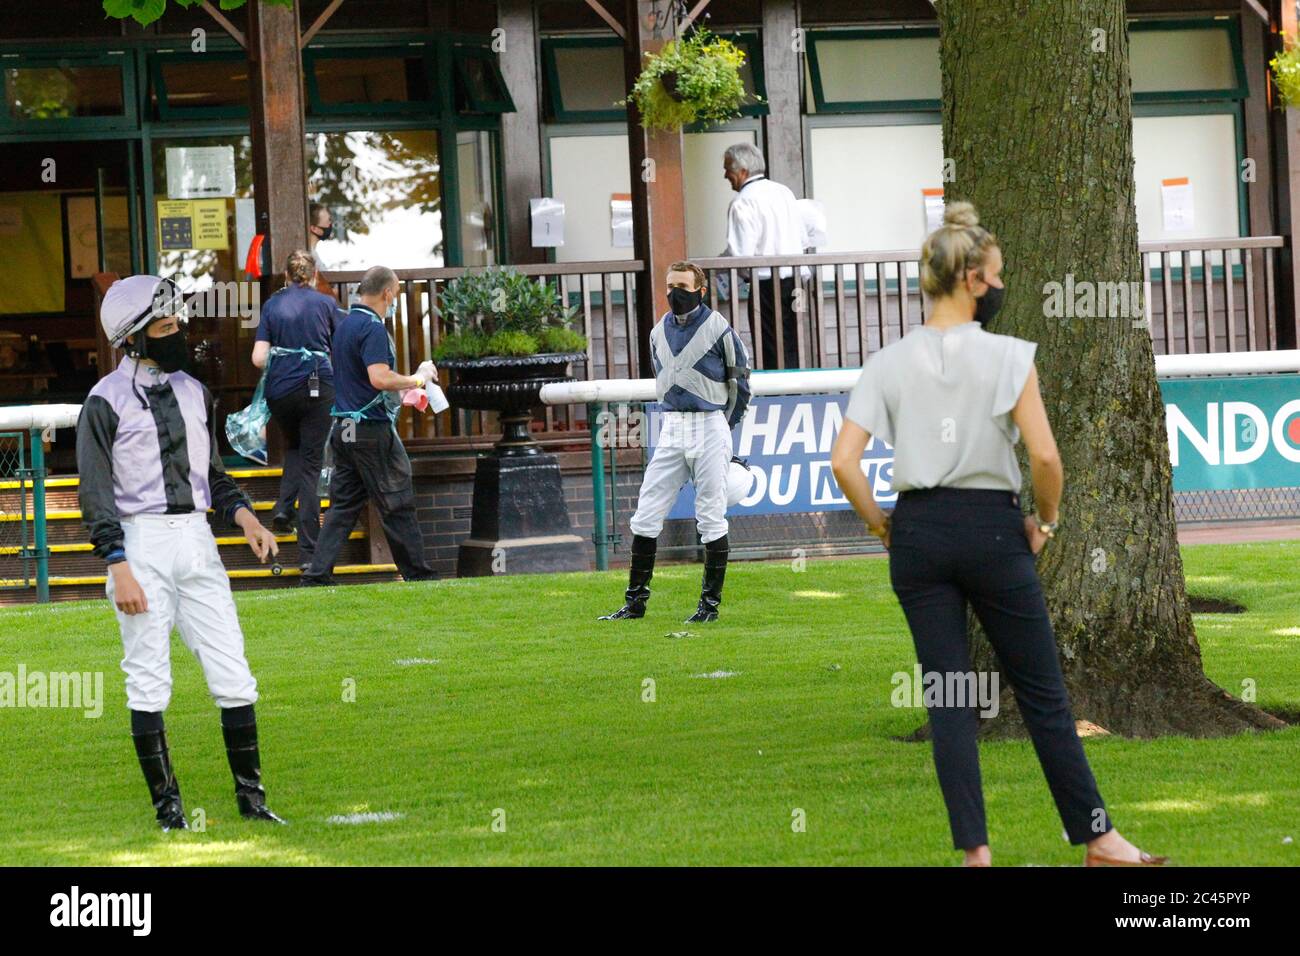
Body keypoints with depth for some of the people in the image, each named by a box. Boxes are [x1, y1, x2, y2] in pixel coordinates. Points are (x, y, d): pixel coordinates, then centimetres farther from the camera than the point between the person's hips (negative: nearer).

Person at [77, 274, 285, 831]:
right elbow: (96, 492, -8)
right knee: (149, 684, 0)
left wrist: (244, 516, 3)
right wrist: (119, 568, -16)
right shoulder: (106, 402, -5)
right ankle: (167, 807, 6)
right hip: (141, 544, -5)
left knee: (234, 678, 1)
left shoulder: (194, 392, 13)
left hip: (196, 540, 5)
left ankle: (250, 798, 7)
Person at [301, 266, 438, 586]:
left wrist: (400, 395, 29)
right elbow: (379, 377, -27)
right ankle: (417, 572, 6)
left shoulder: (345, 324, 16)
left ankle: (317, 573, 2)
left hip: (343, 426, 9)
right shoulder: (372, 328, -14)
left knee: (343, 505, 9)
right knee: (397, 505, 0)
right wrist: (417, 379, -13)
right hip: (372, 428, -9)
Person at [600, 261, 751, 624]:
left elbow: (740, 381, 2)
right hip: (672, 430, 5)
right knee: (646, 515, 0)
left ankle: (710, 604, 3)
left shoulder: (718, 329, -5)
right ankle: (635, 601, 5)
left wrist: (722, 427, 3)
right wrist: (679, 419, 13)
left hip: (710, 427, -5)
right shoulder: (659, 332, 11)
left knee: (711, 519, -3)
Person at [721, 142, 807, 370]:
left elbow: (739, 253, -17)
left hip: (767, 285, -7)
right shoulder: (784, 193, 12)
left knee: (772, 353, -3)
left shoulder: (743, 203, -12)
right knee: (792, 348, 10)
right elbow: (802, 239, 16)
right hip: (795, 279, 7)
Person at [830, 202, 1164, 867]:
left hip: (918, 533, 3)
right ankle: (1097, 838, 13)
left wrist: (880, 528, 7)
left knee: (948, 698, 7)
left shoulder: (888, 364, 1)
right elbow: (1044, 456, -16)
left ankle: (975, 850, 2)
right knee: (1042, 693, 7)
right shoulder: (1007, 357, -8)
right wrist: (1045, 520, 1)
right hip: (991, 527, -3)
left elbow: (844, 461, -6)